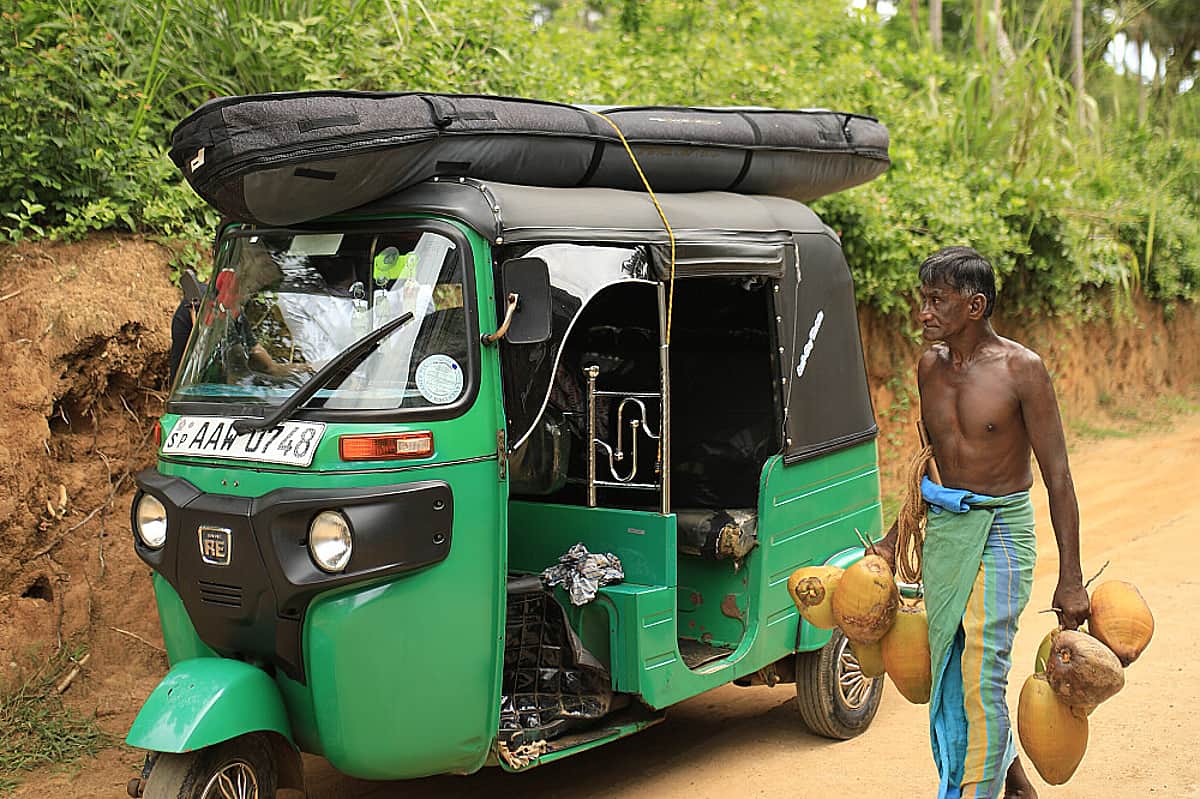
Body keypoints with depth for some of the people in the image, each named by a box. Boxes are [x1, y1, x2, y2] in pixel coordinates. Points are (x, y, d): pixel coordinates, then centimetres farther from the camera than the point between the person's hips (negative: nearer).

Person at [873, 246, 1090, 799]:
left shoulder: (1021, 369, -12)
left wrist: (1070, 579, -13)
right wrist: (895, 538, 17)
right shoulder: (930, 365, 6)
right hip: (942, 530, 6)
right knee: (947, 677, 13)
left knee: (979, 682, -11)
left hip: (1000, 532, -6)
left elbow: (1058, 476, -11)